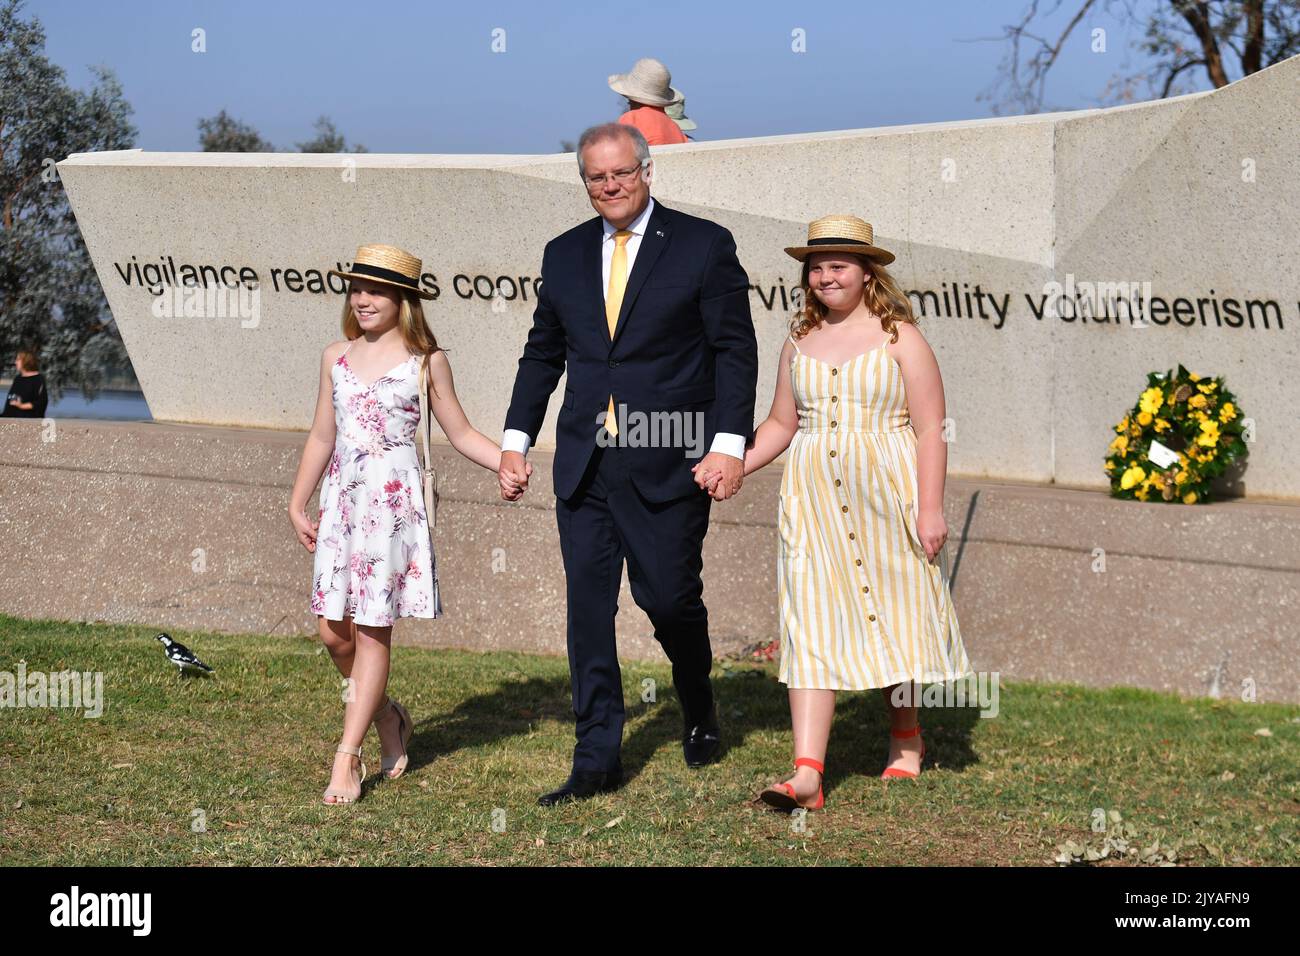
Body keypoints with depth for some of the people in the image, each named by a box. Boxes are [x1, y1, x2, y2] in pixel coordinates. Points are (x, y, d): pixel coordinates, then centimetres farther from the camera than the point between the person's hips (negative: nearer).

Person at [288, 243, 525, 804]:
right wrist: (297, 506, 17)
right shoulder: (336, 358, 10)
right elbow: (322, 437, 17)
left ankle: (348, 758, 1)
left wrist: (511, 464, -11)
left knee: (372, 630, -3)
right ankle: (387, 717, 27)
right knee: (333, 630, 2)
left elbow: (460, 433, 4)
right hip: (342, 501, 4)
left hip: (394, 503, -4)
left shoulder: (425, 362, 0)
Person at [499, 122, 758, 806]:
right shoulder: (564, 255, 12)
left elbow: (736, 350, -4)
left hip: (668, 464, -4)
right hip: (584, 465, 4)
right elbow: (542, 355, 19)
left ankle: (698, 705, 29)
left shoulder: (703, 246, -2)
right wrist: (515, 441, 11)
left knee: (667, 596, -2)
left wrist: (730, 442, -13)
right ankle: (596, 760, 8)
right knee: (588, 607, 2)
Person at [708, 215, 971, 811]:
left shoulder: (899, 337, -2)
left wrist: (930, 508, -11)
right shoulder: (799, 342, 12)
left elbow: (929, 429, -5)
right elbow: (781, 423, 18)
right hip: (813, 495, 3)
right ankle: (807, 775, -16)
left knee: (890, 610, 8)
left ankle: (905, 736, 34)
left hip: (885, 493, -3)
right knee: (812, 623, -7)